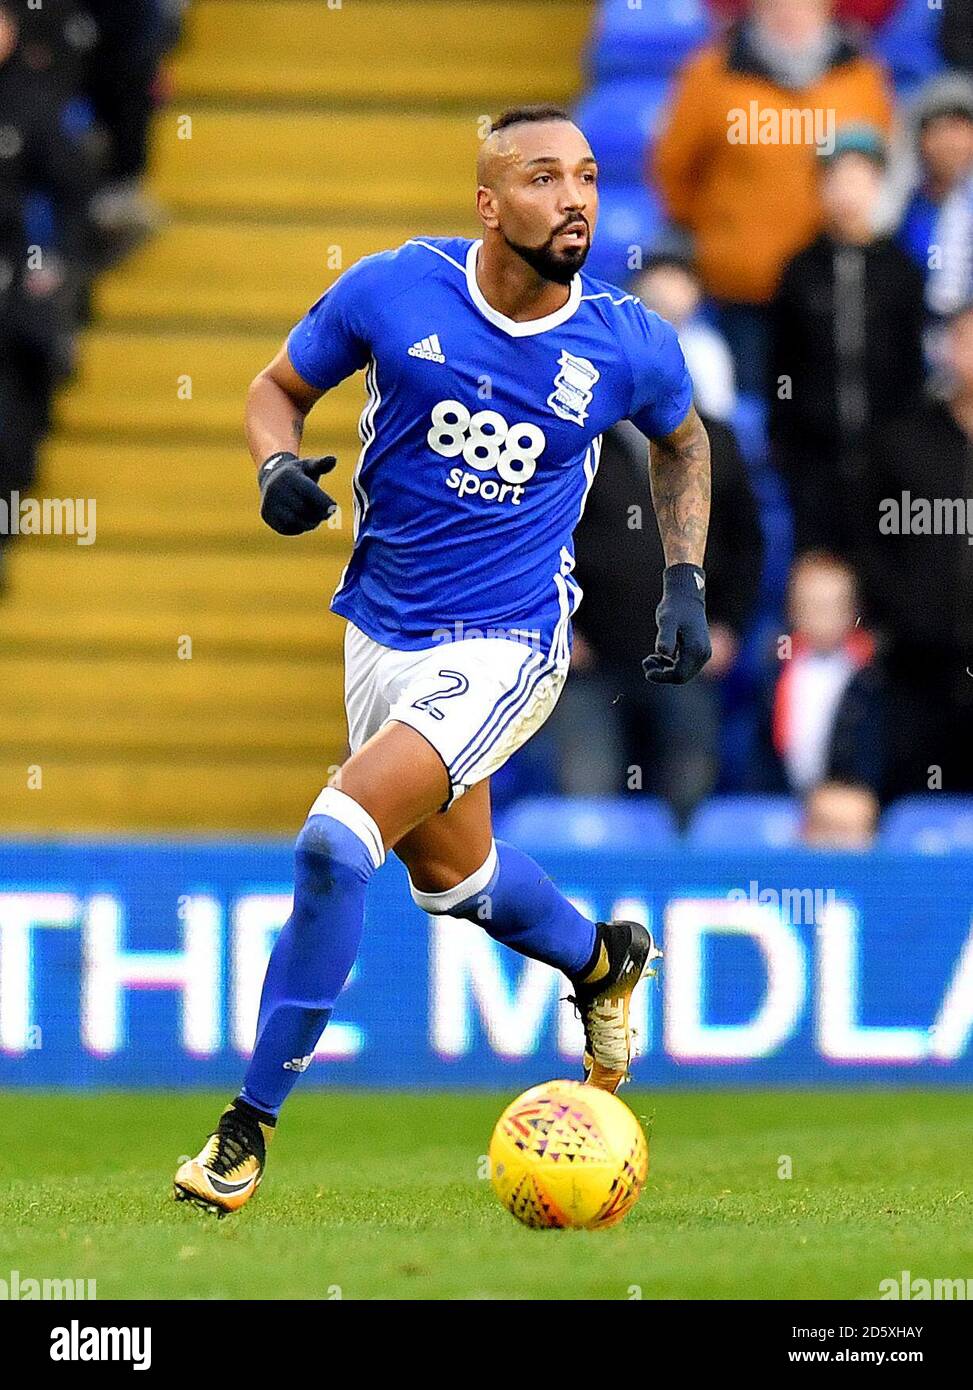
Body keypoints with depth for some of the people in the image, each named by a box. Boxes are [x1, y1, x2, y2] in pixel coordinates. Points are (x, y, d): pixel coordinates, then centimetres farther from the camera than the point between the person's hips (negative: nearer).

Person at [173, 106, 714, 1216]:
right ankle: (602, 960, 55)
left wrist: (686, 582, 5)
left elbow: (680, 438, 13)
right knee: (446, 874, 22)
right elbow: (279, 386, 4)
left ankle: (250, 1123, -10)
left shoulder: (627, 344, -11)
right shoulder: (395, 290, -12)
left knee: (336, 839, -21)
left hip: (506, 645, -4)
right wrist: (279, 466, -17)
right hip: (381, 624, 4)